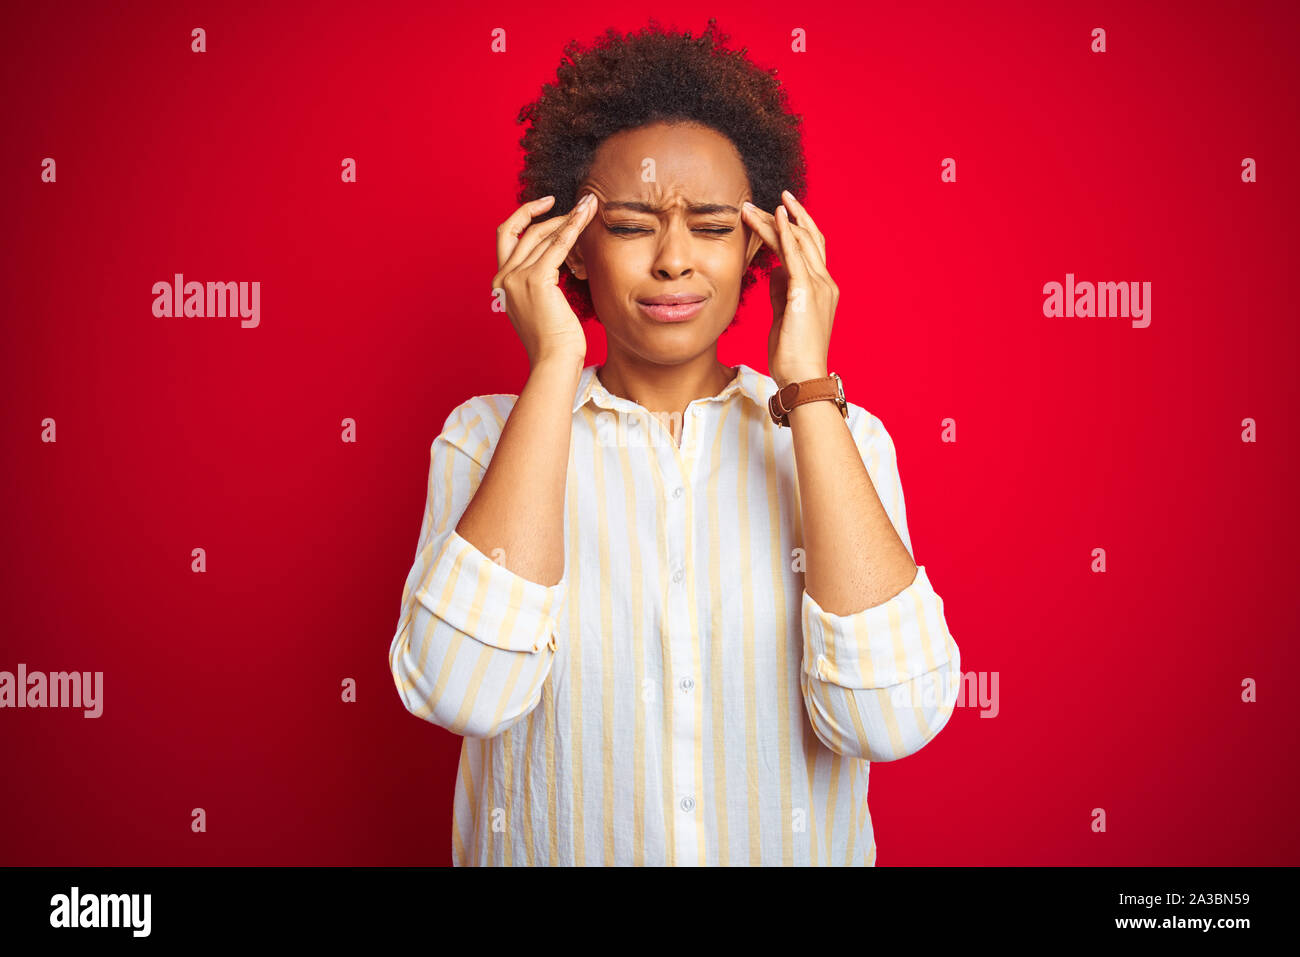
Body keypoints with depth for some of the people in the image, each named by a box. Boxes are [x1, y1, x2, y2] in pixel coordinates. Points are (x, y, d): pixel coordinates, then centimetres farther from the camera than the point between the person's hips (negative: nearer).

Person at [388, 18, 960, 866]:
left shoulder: (840, 435, -8)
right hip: (548, 849, 0)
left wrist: (808, 389, -21)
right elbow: (461, 692, -26)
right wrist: (554, 368, -23)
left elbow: (892, 716, -23)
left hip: (795, 850, 1)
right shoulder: (486, 436, -9)